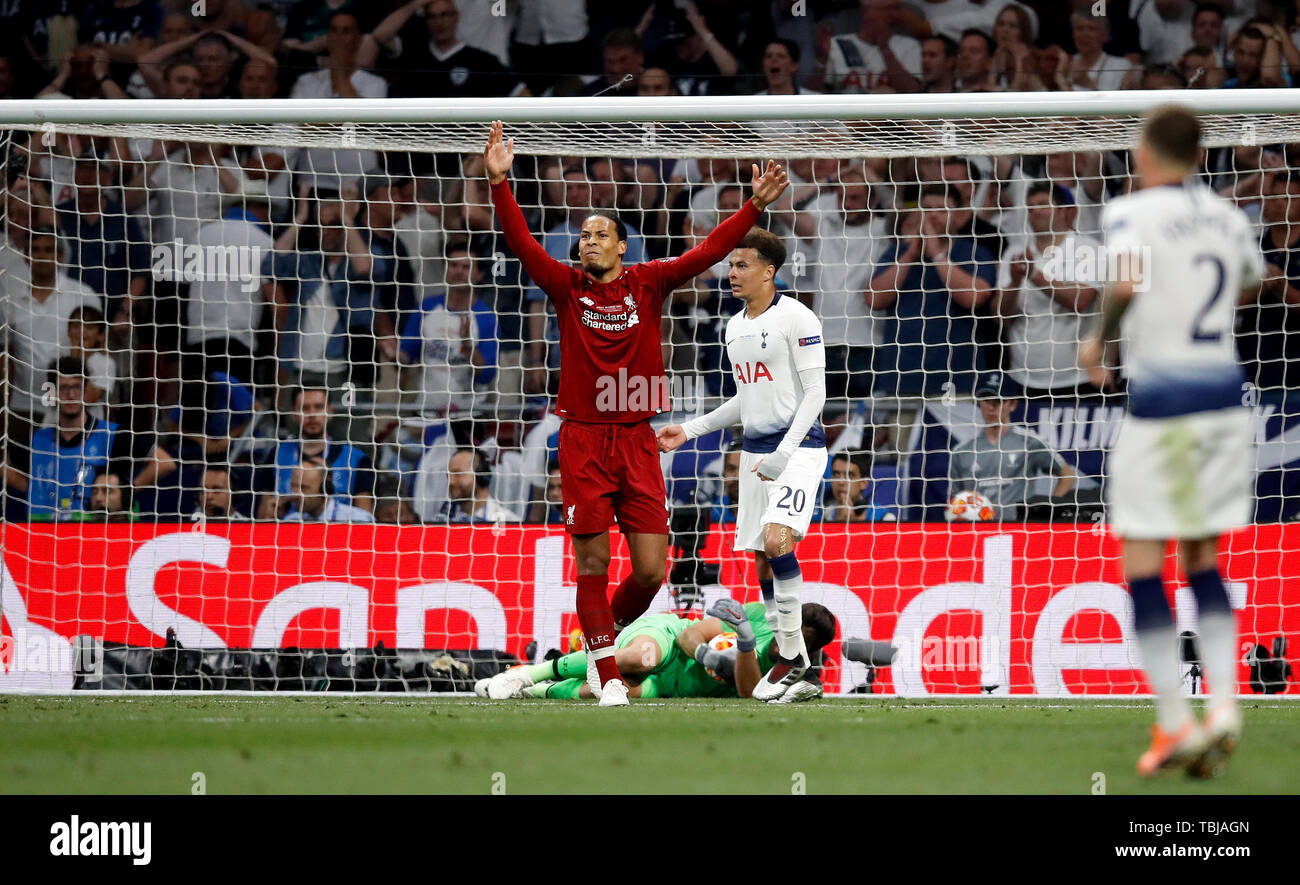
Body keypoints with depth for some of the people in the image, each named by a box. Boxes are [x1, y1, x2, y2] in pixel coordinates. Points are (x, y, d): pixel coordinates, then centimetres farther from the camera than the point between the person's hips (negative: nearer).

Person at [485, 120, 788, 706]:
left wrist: (754, 207, -9)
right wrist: (498, 182, -18)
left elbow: (708, 251, 2)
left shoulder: (648, 284, 6)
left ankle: (608, 631, 25)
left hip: (637, 441, 1)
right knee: (593, 562, -4)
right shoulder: (567, 287, 4)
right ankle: (606, 674, 6)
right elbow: (521, 244, -6)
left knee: (651, 569, -3)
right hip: (583, 438, -1)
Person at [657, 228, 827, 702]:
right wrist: (690, 430, 16)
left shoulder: (797, 319, -10)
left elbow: (814, 394, -13)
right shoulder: (735, 327, 14)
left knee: (776, 538, -24)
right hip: (755, 449, 8)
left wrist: (783, 454, -21)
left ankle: (792, 643, -13)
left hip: (798, 446, -8)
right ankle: (790, 658, 15)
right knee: (762, 557, 5)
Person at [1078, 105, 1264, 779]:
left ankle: (1174, 722, -2)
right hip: (1223, 389, 6)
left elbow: (1127, 281, -27)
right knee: (1203, 561, 14)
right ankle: (1224, 704, -2)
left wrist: (1100, 343, -11)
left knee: (1142, 565, 3)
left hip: (1160, 396, -5)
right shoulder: (1226, 218, 9)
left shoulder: (1131, 213, -9)